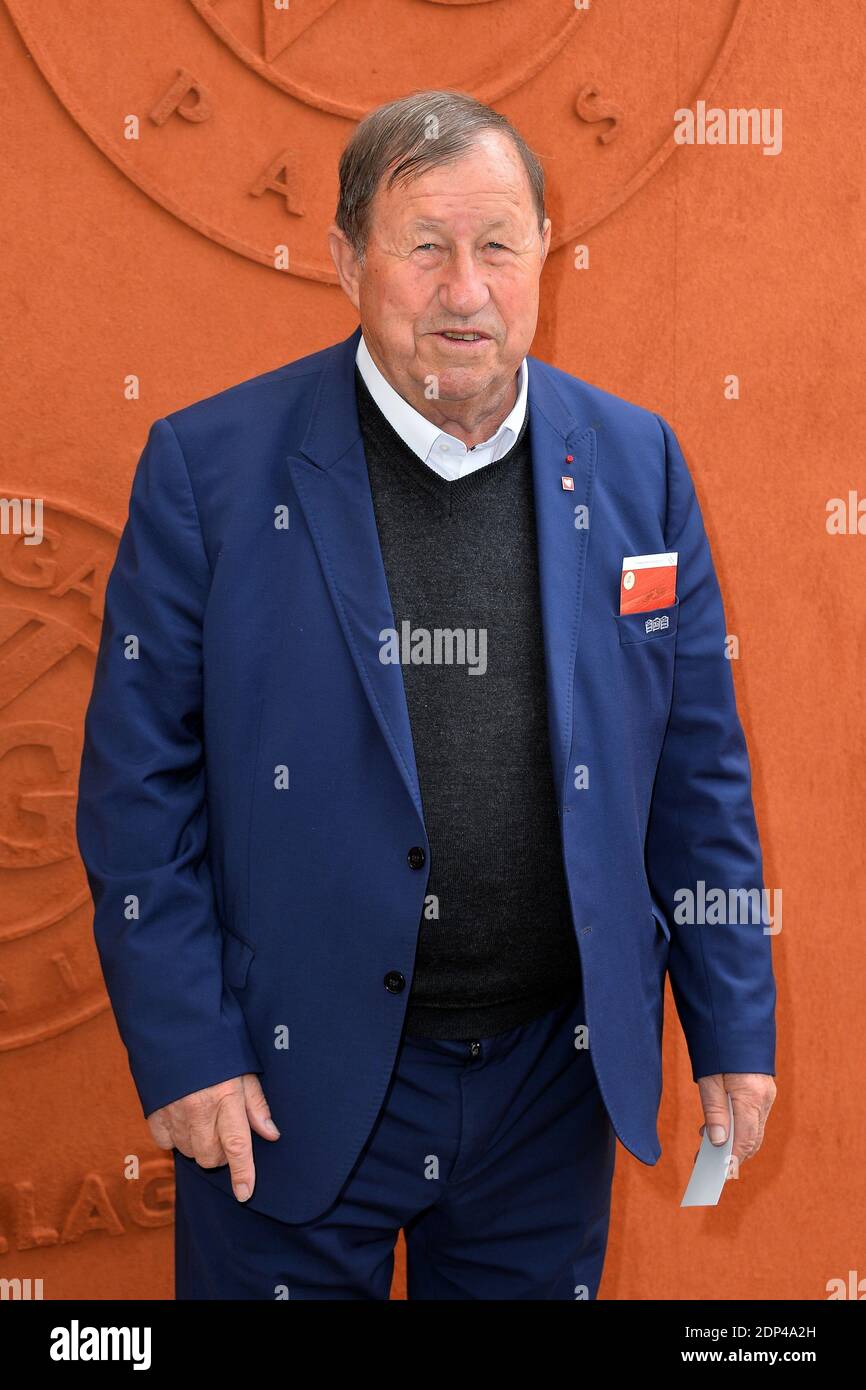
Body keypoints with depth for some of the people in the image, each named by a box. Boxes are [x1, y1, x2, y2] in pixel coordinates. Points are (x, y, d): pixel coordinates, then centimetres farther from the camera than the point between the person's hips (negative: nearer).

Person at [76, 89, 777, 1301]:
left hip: (557, 1066, 3)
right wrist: (182, 1053, -9)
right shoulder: (209, 466, -8)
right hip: (291, 1083, -2)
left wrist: (735, 1029, 3)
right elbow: (138, 781, -6)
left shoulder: (636, 462, 0)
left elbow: (700, 770, 5)